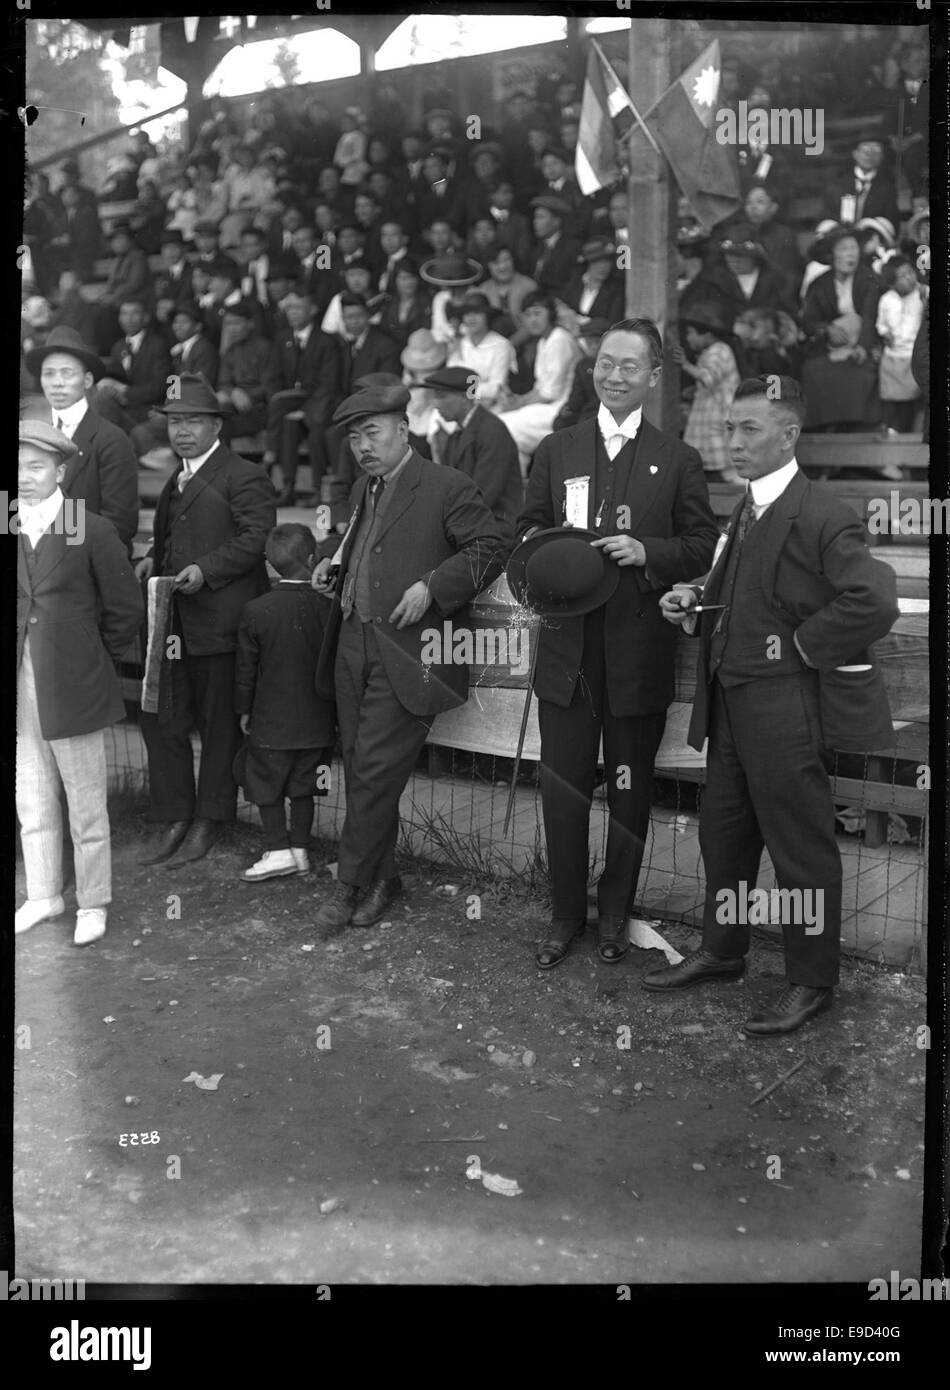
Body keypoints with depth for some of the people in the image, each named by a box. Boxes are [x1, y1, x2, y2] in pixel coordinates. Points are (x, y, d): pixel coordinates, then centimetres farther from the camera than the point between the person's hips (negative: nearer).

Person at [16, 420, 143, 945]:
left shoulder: (92, 531, -8)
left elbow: (125, 609, -3)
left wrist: (93, 659, 2)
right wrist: (28, 655, 8)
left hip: (73, 690, -4)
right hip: (24, 693, 5)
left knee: (86, 804, 6)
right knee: (32, 803, 14)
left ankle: (93, 904, 18)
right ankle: (43, 896, 29)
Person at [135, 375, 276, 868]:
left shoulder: (244, 476, -7)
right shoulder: (176, 481, 20)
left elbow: (256, 536, -16)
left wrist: (206, 569, -24)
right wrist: (153, 559, 8)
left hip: (219, 621, -8)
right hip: (172, 623, 8)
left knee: (219, 725, 4)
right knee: (161, 720, 7)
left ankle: (209, 821, 17)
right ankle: (171, 819, 18)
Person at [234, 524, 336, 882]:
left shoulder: (256, 611, -12)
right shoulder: (328, 607, -9)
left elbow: (246, 667, -4)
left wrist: (244, 709, 9)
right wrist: (337, 711, 13)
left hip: (271, 721, -2)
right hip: (317, 721, 3)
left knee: (267, 787, 11)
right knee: (303, 788, 14)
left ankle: (277, 850, 8)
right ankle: (300, 850, 20)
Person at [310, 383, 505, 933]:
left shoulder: (447, 487, -6)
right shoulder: (364, 489, 19)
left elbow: (488, 551, -10)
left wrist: (430, 587, -18)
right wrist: (335, 569, 13)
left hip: (406, 655, -7)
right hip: (353, 649, 8)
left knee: (375, 773, -6)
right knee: (360, 769, 10)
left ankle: (353, 886, 7)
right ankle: (380, 878, 24)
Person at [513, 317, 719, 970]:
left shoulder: (678, 460, 5)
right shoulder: (556, 451, 11)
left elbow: (703, 545, 3)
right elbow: (528, 530, 13)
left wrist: (647, 552, -15)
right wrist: (543, 556, -9)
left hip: (639, 650, -1)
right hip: (567, 645, 2)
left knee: (630, 790, 10)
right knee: (562, 788, 5)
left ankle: (615, 914, 27)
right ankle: (566, 915, 21)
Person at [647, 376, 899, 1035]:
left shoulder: (823, 517, -18)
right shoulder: (748, 510, 11)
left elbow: (876, 600, -28)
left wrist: (806, 647, -19)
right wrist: (697, 596, 4)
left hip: (786, 709, -9)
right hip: (733, 702, 9)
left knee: (803, 849, 5)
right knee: (723, 831, 20)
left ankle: (812, 982, 21)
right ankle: (721, 950, 39)